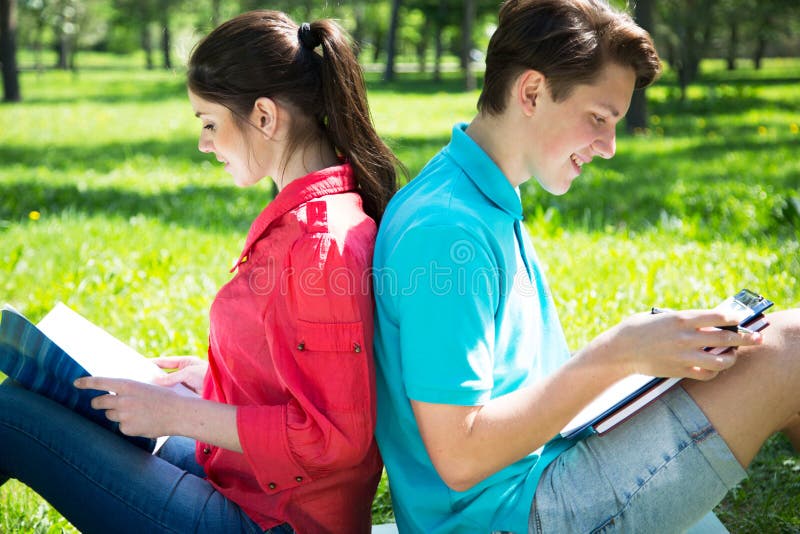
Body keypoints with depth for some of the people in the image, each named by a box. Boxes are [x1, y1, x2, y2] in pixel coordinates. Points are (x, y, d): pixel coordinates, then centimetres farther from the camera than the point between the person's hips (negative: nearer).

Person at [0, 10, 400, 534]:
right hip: (241, 475, 10)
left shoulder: (320, 244, -26)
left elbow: (335, 435, -26)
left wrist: (179, 414, -21)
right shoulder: (329, 210, 4)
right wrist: (214, 377, 12)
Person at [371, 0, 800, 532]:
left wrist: (636, 346, 4)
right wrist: (618, 355, -22)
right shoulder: (444, 230, -22)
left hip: (539, 472, 10)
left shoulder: (493, 204, 10)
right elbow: (459, 457, -23)